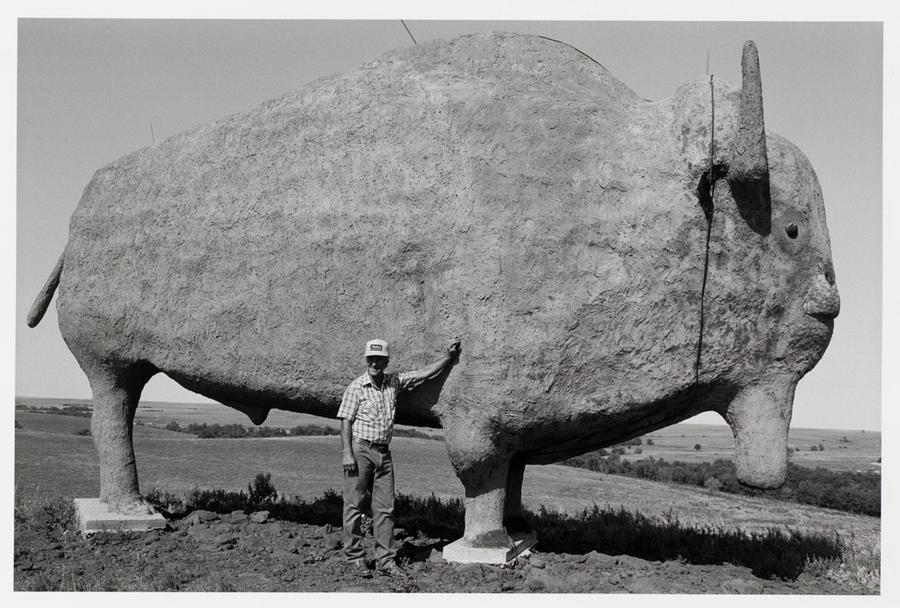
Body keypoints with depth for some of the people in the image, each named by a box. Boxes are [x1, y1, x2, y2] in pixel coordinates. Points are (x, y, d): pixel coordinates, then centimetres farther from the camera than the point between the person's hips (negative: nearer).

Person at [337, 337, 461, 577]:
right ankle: (354, 557, 8)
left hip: (384, 452, 5)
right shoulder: (356, 388, -4)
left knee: (385, 508, 4)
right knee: (353, 505, 0)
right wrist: (347, 454, -13)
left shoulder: (394, 382, 9)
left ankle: (385, 559, 9)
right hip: (360, 449, -5)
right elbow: (345, 421, -6)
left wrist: (449, 356, 9)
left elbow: (426, 373, 14)